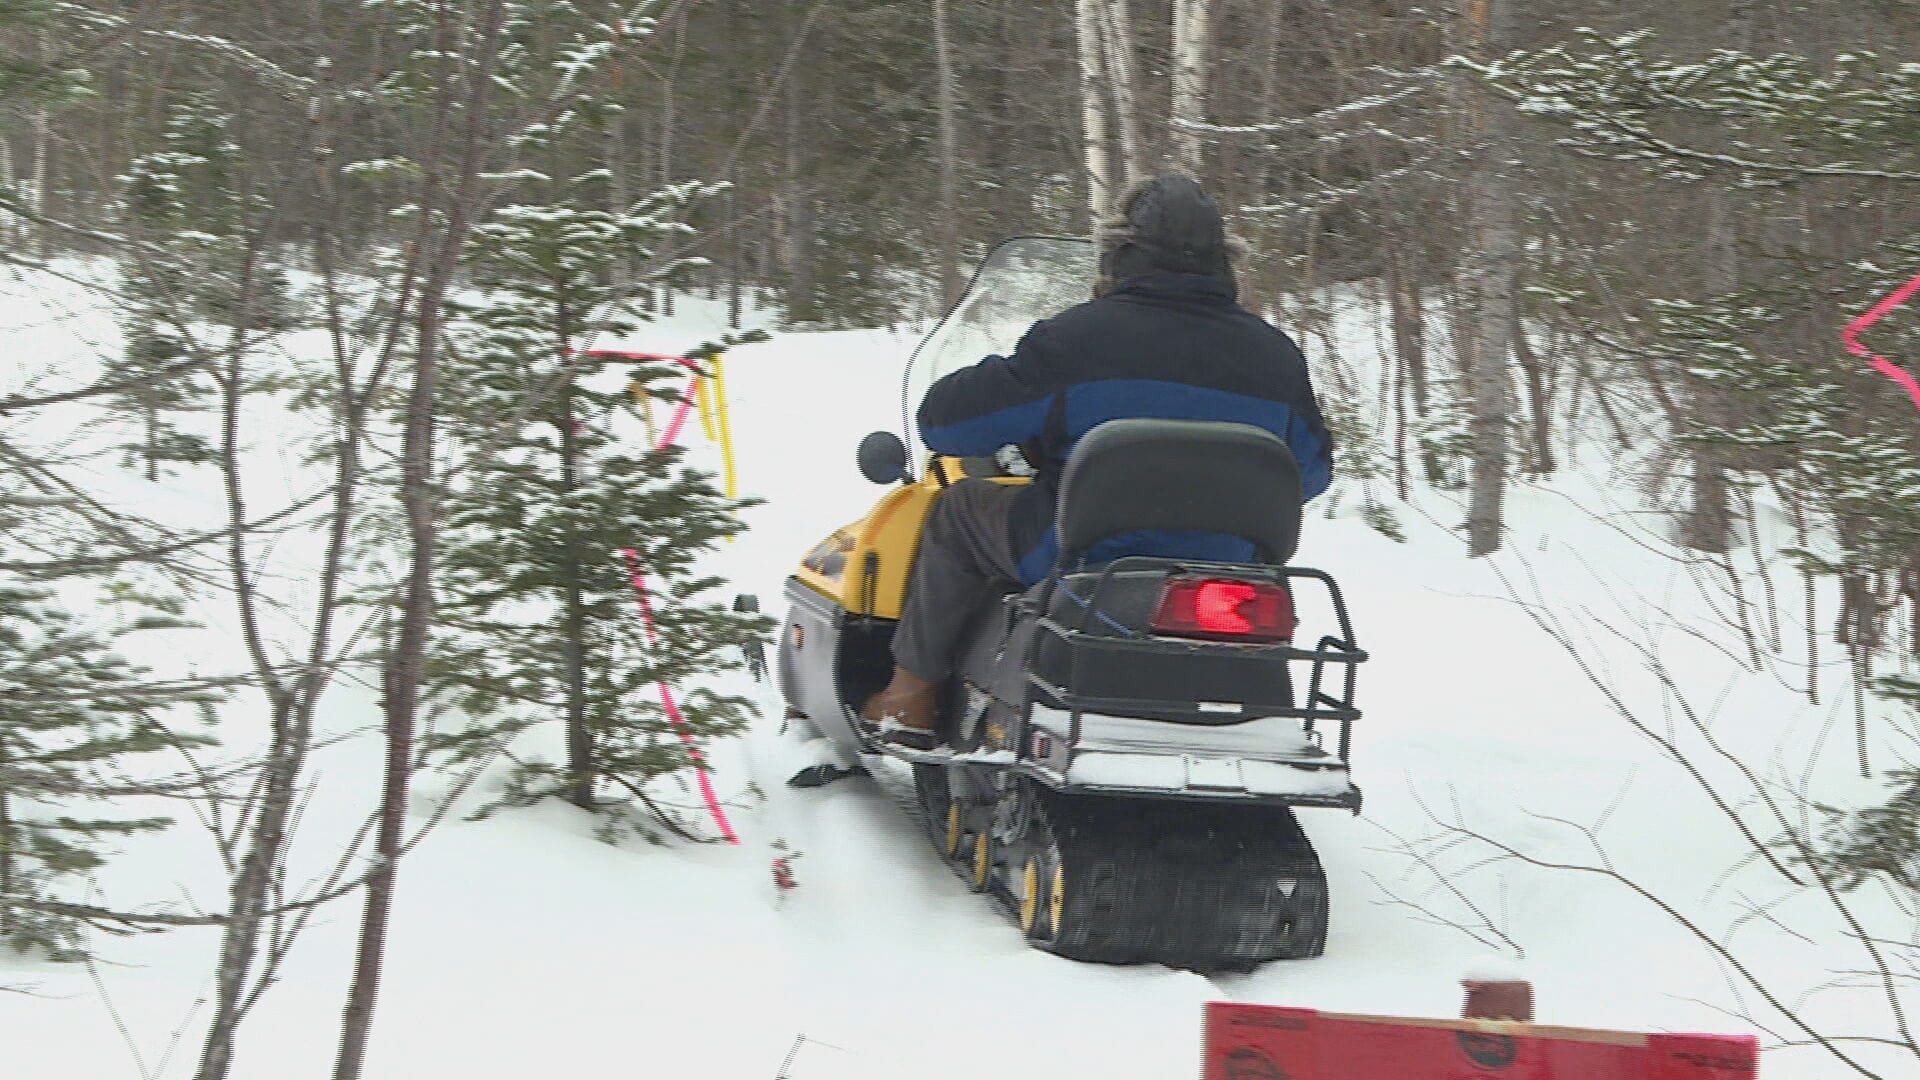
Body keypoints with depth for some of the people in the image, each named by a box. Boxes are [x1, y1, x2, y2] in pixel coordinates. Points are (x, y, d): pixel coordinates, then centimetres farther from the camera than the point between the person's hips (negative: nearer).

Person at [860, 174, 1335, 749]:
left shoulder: (1075, 336, -12)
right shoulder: (1277, 355, 1)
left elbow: (947, 422, -7)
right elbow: (1312, 470, 15)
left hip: (1085, 558, -4)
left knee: (960, 508, 19)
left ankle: (910, 700, 23)